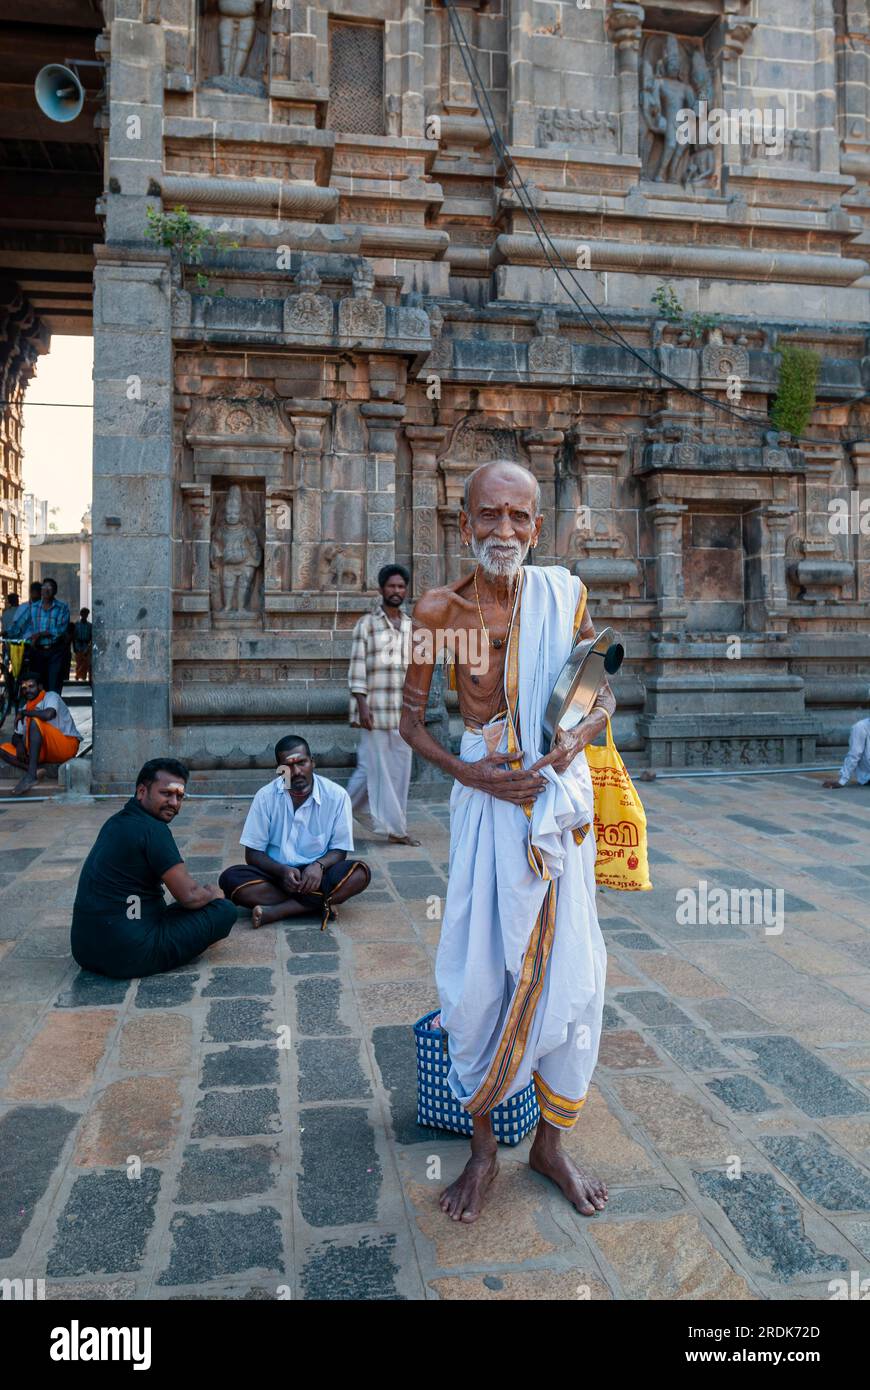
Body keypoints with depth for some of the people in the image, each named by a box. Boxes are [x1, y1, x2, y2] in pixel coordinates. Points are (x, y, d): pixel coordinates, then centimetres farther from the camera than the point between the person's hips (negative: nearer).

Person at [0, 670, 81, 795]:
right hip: (45, 751, 7)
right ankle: (36, 770, -24)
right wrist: (19, 744, -11)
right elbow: (16, 735, 13)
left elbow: (49, 714, -29)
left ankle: (31, 775, -35)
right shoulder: (25, 707, 13)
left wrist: (24, 713, -14)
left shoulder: (51, 696, -6)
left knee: (34, 721, -29)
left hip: (67, 745, -7)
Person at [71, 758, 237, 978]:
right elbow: (189, 896, -14)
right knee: (225, 911, -4)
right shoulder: (153, 830, -17)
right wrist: (212, 893, 6)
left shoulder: (117, 821, 11)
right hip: (128, 956, -9)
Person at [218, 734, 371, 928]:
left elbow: (339, 850, -2)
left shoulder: (336, 795, -9)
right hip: (276, 874, 0)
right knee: (230, 878, -27)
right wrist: (283, 870, -23)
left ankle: (275, 911, -27)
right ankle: (318, 904, -24)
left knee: (360, 873, -28)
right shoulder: (265, 796, -8)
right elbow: (252, 853, -4)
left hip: (316, 876, 0)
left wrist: (319, 866, -25)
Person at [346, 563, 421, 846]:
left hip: (403, 710, 6)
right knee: (377, 767, -1)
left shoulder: (411, 626, 13)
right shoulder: (367, 623, -3)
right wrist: (362, 707, -15)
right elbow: (357, 667, -7)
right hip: (375, 708, -6)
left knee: (400, 768, 7)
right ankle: (393, 827, 6)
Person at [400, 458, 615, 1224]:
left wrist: (575, 737, -13)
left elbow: (603, 696, 8)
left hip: (560, 798, 2)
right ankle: (483, 1146, 26)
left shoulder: (563, 595, -2)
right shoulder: (439, 611, -6)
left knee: (569, 972, 6)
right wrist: (469, 773, -13)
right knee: (482, 973, 3)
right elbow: (412, 719, 2)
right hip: (487, 802, -1)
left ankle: (551, 1142, 29)